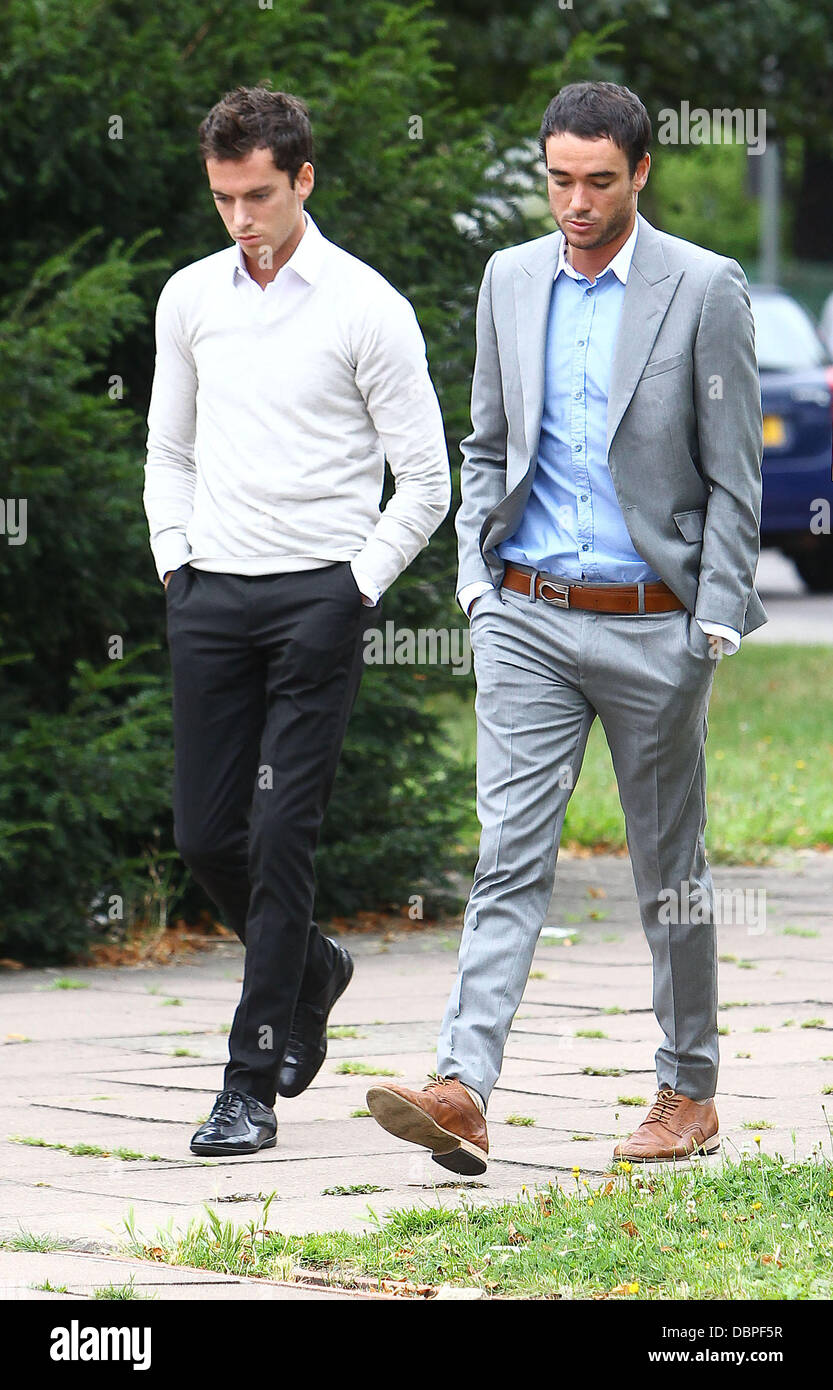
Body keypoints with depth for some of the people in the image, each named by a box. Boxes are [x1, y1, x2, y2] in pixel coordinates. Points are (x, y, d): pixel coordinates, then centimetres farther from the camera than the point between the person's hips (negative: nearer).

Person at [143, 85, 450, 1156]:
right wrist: (174, 560, 11)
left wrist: (358, 587, -5)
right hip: (210, 591, 5)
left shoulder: (366, 309, -4)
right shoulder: (189, 299, 10)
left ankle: (252, 1085, -4)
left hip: (318, 596, -5)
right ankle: (311, 970, 35)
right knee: (206, 834, 5)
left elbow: (425, 481, -1)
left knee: (280, 834, -8)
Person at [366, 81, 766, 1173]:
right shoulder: (511, 280, 8)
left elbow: (734, 476, -4)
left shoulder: (705, 290, -5)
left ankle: (691, 1092, 22)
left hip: (653, 626, -3)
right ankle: (462, 1092, -19)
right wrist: (479, 572, 5)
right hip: (528, 620, 3)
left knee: (669, 867, 8)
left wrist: (714, 625, -9)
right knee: (510, 853, -8)